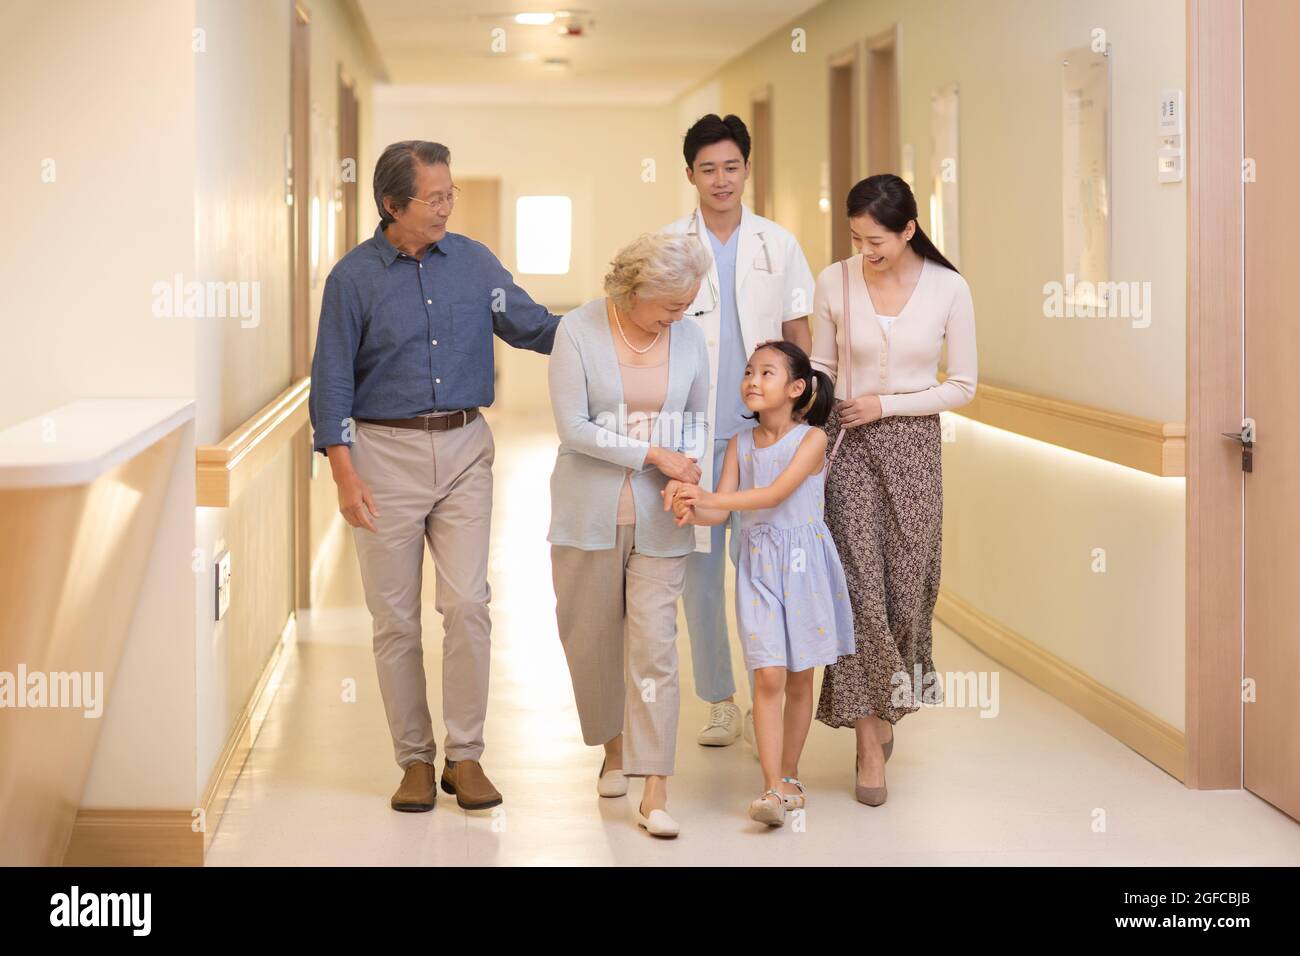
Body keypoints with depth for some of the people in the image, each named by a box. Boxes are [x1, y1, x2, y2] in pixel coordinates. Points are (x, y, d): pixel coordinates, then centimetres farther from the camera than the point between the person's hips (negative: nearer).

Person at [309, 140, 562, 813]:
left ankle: (465, 754, 5)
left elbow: (532, 326, 9)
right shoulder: (354, 277, -3)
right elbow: (332, 381, -3)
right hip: (385, 453, -2)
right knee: (395, 617, 3)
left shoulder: (473, 262, 5)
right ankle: (414, 758, 14)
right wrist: (345, 475, -10)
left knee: (468, 604, -6)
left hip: (464, 448, 2)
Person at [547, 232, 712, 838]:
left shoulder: (688, 336, 2)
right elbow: (574, 427, -12)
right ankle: (614, 748, 35)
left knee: (654, 645, -7)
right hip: (589, 510, -1)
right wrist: (653, 455, -15)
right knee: (592, 639, 10)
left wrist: (688, 464, -7)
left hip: (658, 517, 1)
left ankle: (654, 796, -7)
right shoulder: (579, 330, -7)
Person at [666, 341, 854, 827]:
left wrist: (707, 497, -25)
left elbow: (776, 493, -21)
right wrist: (689, 508, -24)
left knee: (799, 679, 8)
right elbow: (720, 510, -2)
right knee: (769, 676, -8)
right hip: (758, 566, 2)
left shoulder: (812, 438, -8)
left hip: (804, 565, -2)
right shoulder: (740, 443, 5)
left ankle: (789, 777, 22)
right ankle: (774, 788, -9)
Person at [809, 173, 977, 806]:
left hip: (914, 448, 0)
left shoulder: (948, 289, -6)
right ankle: (870, 742, 0)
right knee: (859, 589, -6)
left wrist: (885, 405, -9)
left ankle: (886, 706, 33)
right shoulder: (834, 283, -3)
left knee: (905, 588, 7)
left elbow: (962, 386, -1)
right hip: (848, 446, 0)